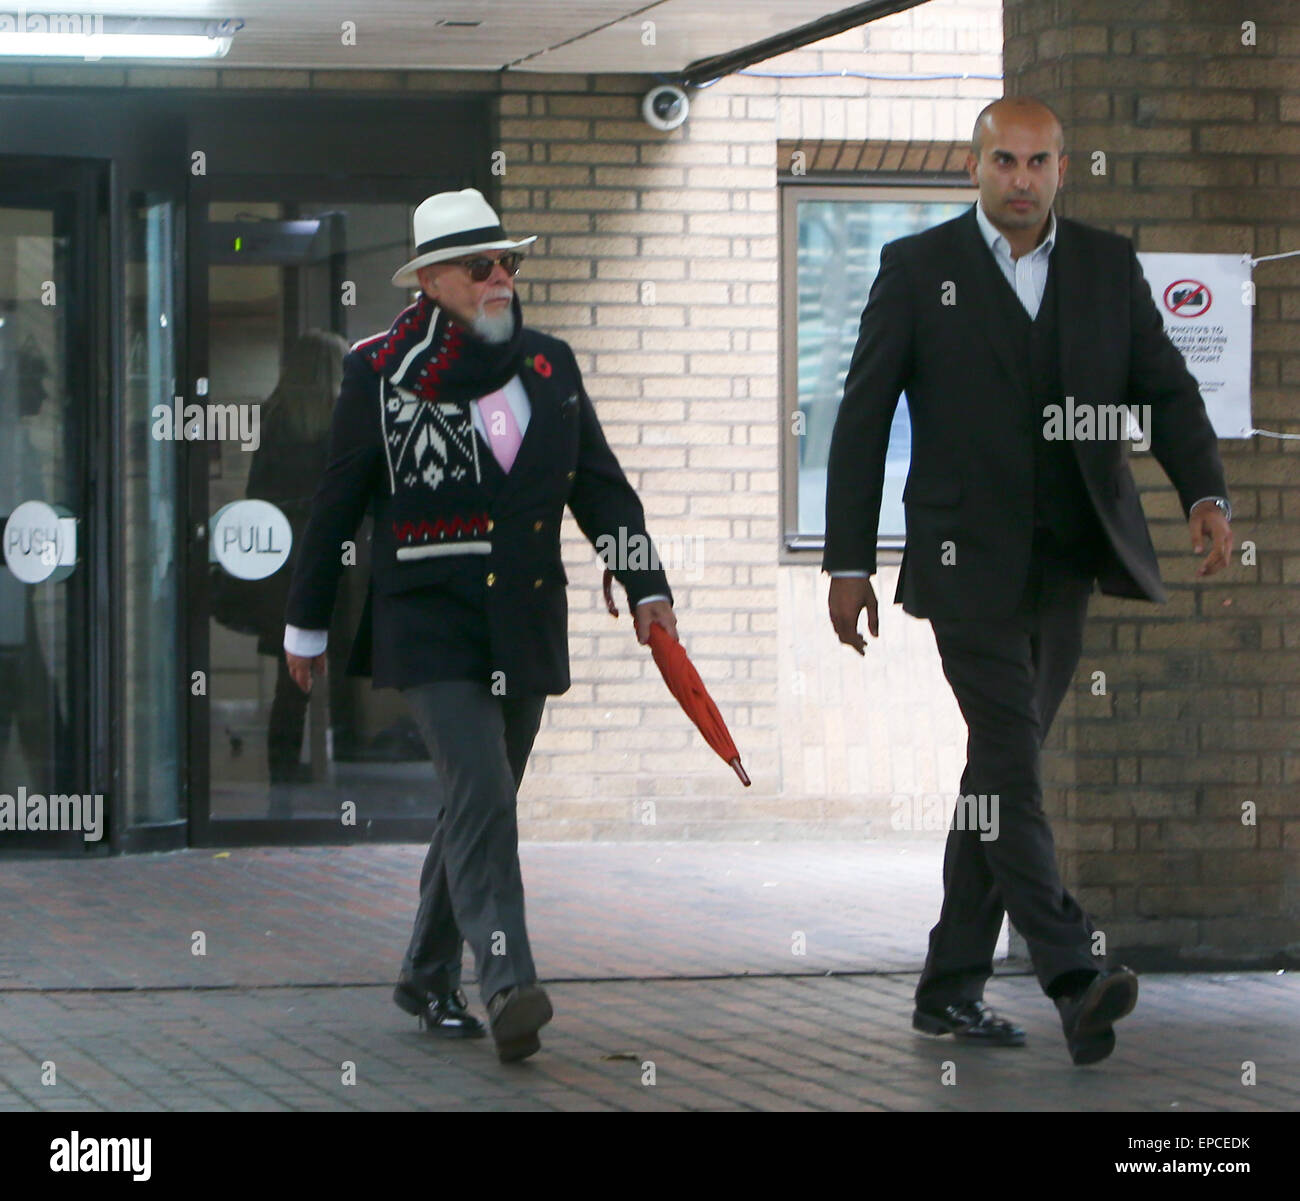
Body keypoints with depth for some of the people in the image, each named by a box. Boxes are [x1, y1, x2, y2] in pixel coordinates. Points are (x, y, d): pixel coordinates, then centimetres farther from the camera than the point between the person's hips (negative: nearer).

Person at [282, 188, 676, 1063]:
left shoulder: (550, 367, 10)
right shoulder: (382, 373, -2)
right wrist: (306, 624, 8)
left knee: (481, 808, 11)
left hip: (526, 629, 5)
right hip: (432, 627, -5)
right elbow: (336, 507, 4)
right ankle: (510, 987, -25)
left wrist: (647, 588, 2)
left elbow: (602, 487, 13)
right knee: (481, 796, -19)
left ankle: (429, 979, 26)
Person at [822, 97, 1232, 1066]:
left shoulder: (1109, 266, 10)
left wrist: (1206, 494, -10)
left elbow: (1166, 390, 9)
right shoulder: (919, 267, 1)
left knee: (1004, 765, 8)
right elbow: (863, 418, 2)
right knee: (1011, 760, -14)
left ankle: (953, 985, 15)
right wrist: (848, 562, -3)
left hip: (1069, 561, 4)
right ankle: (1073, 974, -23)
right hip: (970, 559, -4)